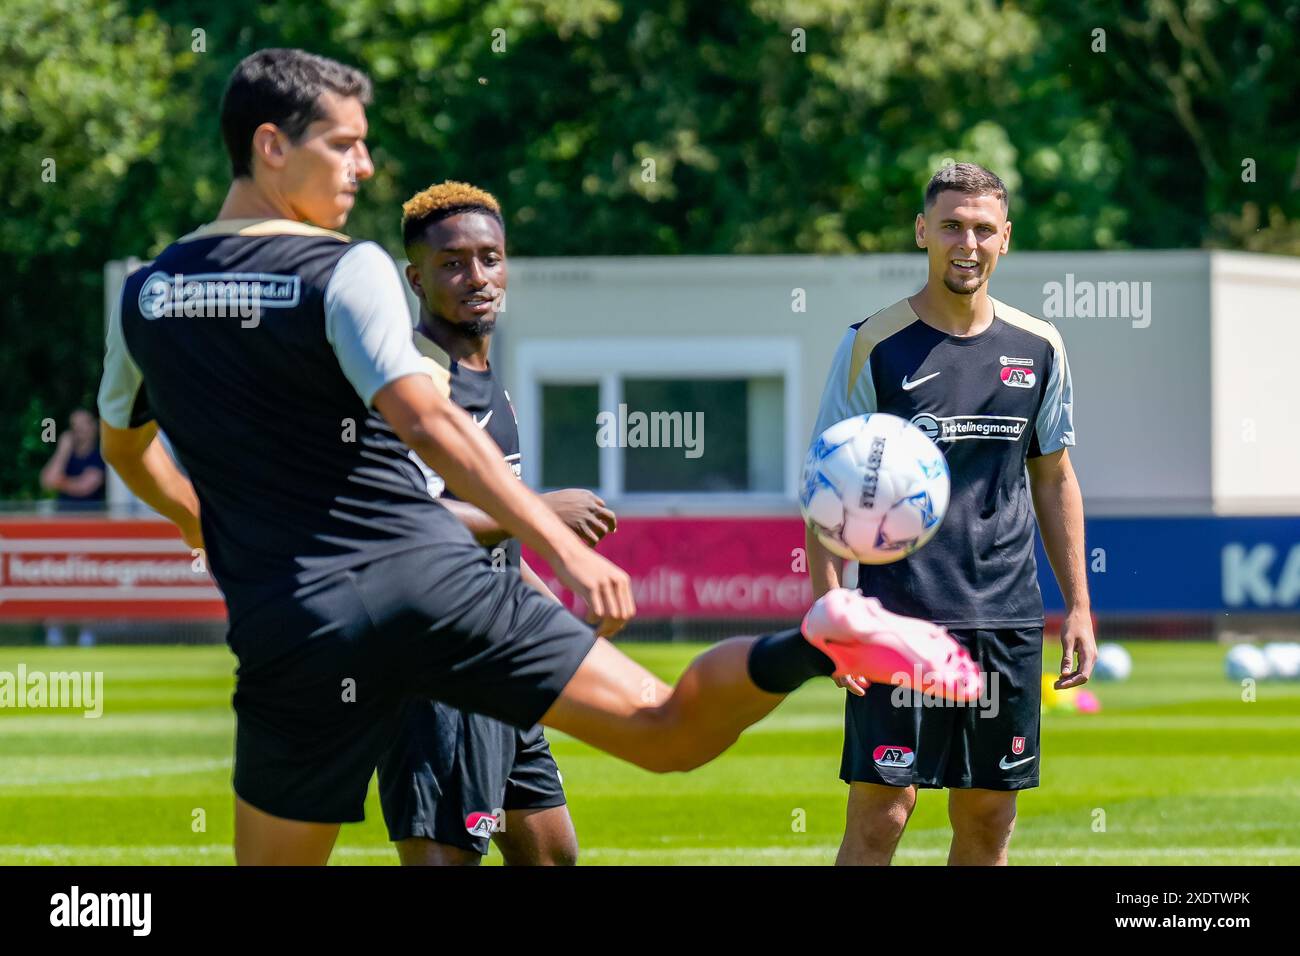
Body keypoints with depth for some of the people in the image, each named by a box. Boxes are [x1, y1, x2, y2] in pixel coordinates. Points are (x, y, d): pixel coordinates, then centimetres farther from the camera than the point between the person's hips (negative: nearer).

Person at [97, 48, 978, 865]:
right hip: (432, 588, -3)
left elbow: (124, 446, 28)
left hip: (289, 637, 3)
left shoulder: (144, 298, 10)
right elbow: (426, 424, -18)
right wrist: (561, 544, -22)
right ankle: (821, 642, -31)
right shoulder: (343, 270, -5)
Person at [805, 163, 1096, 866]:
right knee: (879, 816, -7)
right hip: (898, 618, -4)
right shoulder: (874, 346, -3)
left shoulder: (1038, 348, 8)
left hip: (1008, 620, 4)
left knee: (988, 820, 7)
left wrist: (1077, 606, 12)